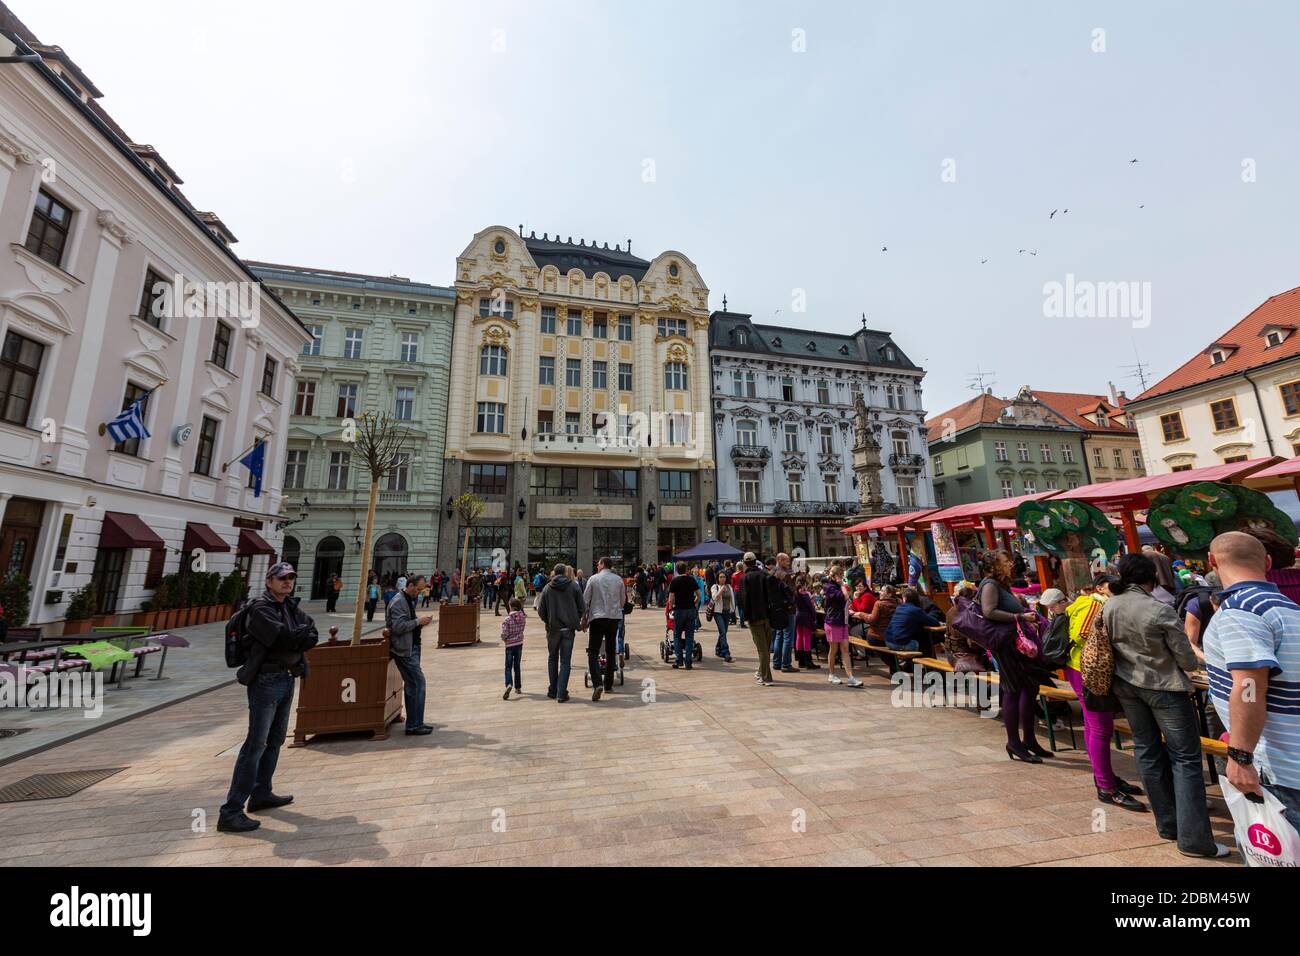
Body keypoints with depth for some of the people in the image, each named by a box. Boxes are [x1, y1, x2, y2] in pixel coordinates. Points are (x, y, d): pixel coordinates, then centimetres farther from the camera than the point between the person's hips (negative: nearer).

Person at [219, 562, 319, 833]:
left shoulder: (291, 607, 11)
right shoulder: (260, 609, -13)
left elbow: (312, 638, 2)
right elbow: (285, 638, -24)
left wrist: (294, 639, -16)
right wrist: (304, 631, -7)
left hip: (287, 678, 8)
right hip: (266, 681, -8)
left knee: (275, 740, 17)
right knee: (256, 744, -7)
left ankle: (261, 794, 31)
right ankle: (231, 812, 0)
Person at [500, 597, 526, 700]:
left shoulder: (507, 619, -18)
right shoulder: (523, 617, -5)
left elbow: (504, 634, -17)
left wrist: (504, 640, 2)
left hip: (510, 645, -4)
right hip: (519, 644, 4)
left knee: (508, 667, 2)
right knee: (517, 666, 16)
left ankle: (509, 684, -20)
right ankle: (518, 687, 22)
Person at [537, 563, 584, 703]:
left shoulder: (547, 588, 0)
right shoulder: (574, 586, -2)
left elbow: (540, 610, -1)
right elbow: (582, 608, -3)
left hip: (552, 628, 1)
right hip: (569, 629, -1)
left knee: (552, 659, 18)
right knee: (565, 661, 5)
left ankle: (553, 691, 21)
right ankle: (561, 694, 3)